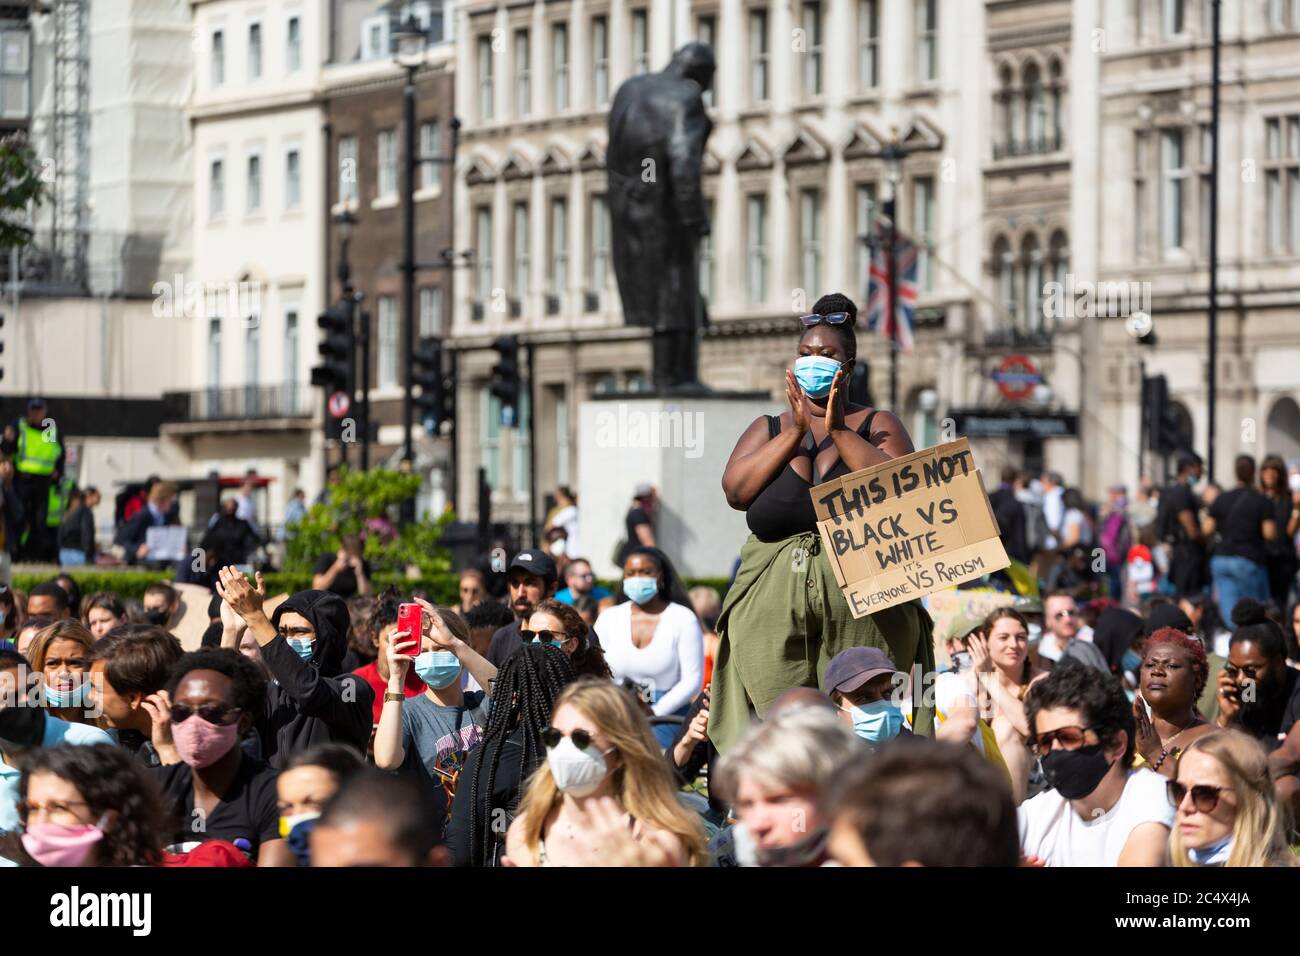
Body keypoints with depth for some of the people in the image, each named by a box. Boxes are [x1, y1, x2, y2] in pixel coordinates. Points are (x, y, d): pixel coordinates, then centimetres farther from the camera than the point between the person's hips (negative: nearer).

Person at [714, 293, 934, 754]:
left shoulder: (877, 426, 12)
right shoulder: (767, 429, 18)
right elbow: (736, 490, 0)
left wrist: (839, 430, -8)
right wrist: (797, 430, -4)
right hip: (772, 607, 2)